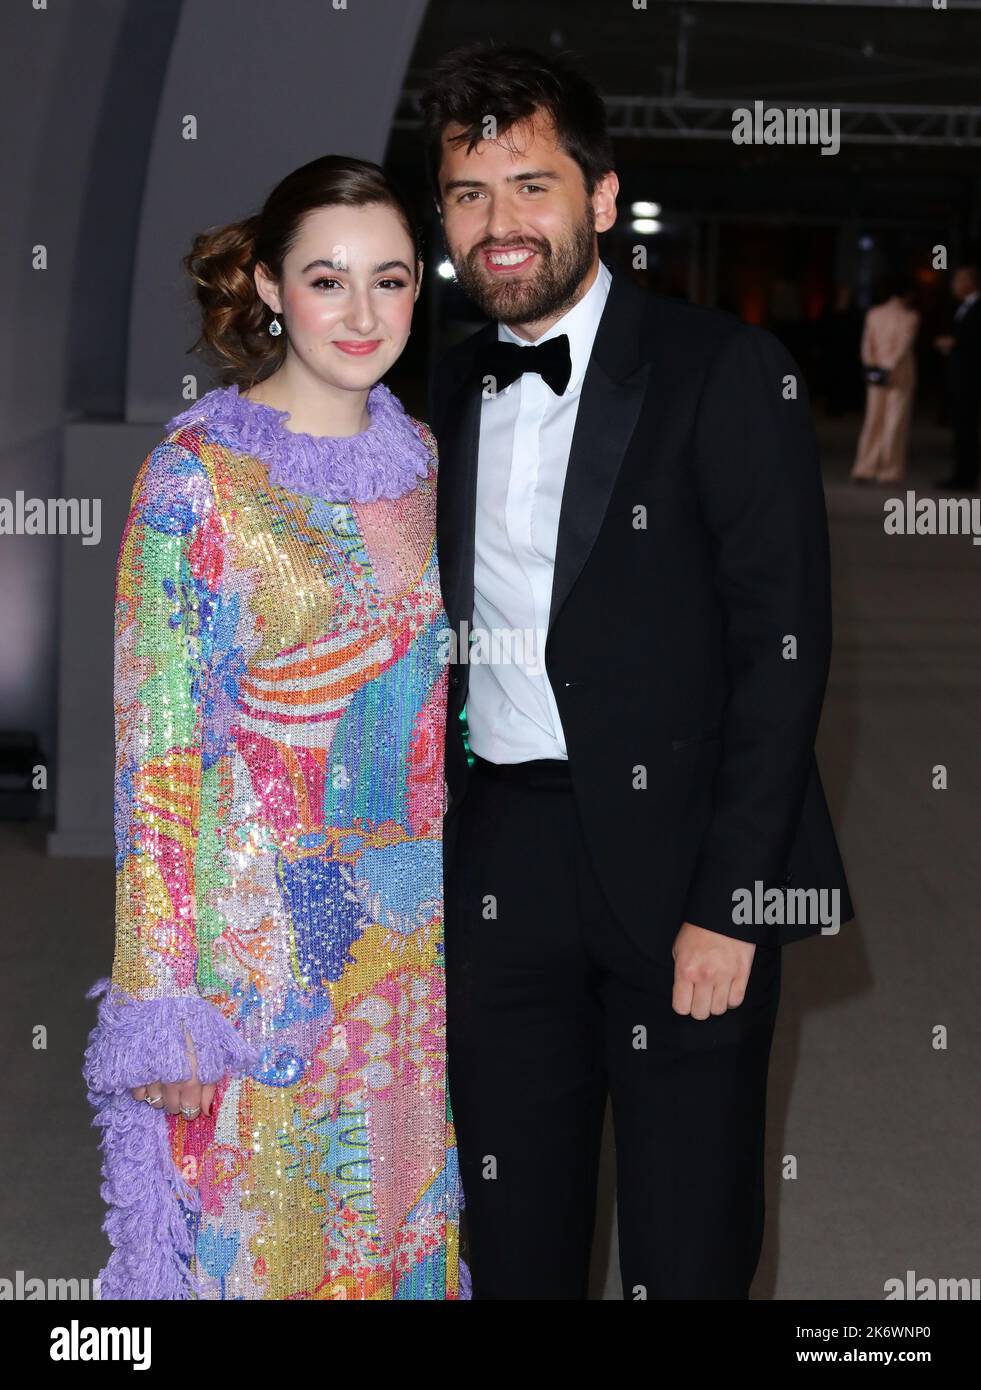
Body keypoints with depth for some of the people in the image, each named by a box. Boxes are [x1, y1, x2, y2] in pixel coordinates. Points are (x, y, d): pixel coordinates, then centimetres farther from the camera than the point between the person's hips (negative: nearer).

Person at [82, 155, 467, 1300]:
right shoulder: (196, 477, -12)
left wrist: (458, 893, 11)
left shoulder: (419, 455, 5)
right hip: (262, 936, -5)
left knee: (407, 1226, 16)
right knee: (259, 1236, 7)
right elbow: (157, 752, -13)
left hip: (413, 935, 5)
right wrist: (168, 1005, -15)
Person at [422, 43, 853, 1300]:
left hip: (675, 855, -4)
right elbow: (443, 632, 14)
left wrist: (728, 902, -15)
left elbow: (784, 642, -10)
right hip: (496, 856, 5)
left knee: (687, 1250, 4)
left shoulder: (724, 371, -6)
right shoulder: (447, 390, 11)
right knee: (514, 1245, 12)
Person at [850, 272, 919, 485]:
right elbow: (904, 345, -15)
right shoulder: (910, 317, -6)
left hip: (875, 374, 4)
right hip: (900, 375, -4)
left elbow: (867, 343, 0)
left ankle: (864, 469, 4)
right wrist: (890, 367, -18)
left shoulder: (874, 314, 6)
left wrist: (871, 365, -7)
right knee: (895, 423, 1)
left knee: (873, 421, 9)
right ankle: (890, 471, 0)